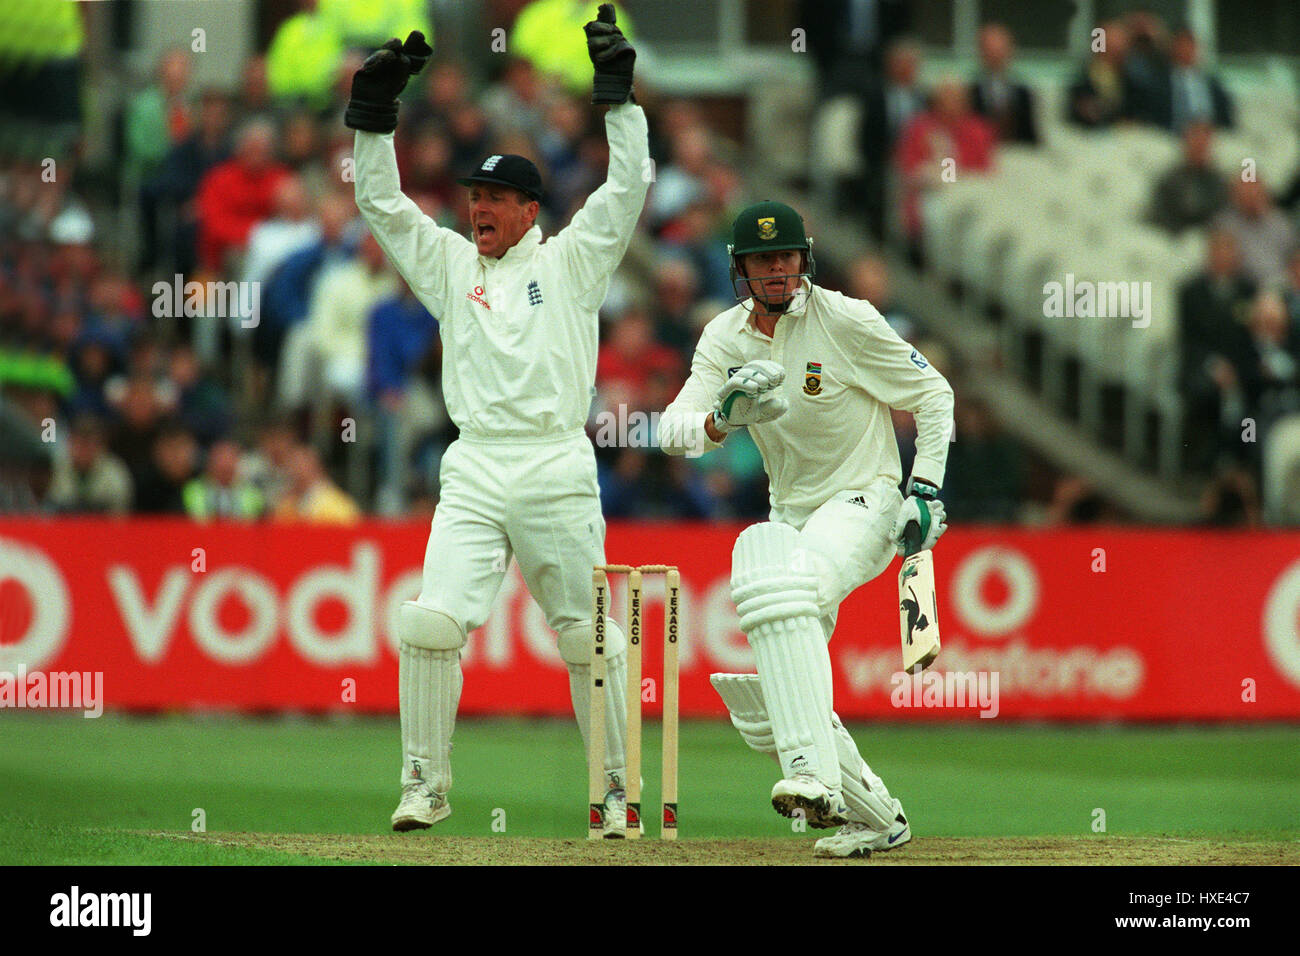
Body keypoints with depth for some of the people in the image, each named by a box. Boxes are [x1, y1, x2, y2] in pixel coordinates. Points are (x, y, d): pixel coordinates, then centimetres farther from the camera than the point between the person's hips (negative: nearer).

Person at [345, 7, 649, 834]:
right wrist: (376, 109, 5)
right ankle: (426, 786, -4)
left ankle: (617, 789, 11)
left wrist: (616, 89, -2)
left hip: (558, 472, -2)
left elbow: (631, 185, 1)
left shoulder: (571, 261, 8)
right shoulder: (451, 264, 16)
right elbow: (381, 202, 14)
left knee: (588, 636, 1)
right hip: (475, 476, 2)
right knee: (433, 622, -12)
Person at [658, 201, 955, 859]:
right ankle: (876, 817, 12)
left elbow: (933, 395, -3)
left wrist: (925, 489, -12)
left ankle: (816, 777, -46)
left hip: (864, 503, -6)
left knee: (788, 585, -37)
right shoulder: (724, 338, 3)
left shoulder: (845, 321, -11)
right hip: (790, 518, 7)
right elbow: (673, 430, -9)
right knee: (756, 691, -2)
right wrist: (724, 417, -31)